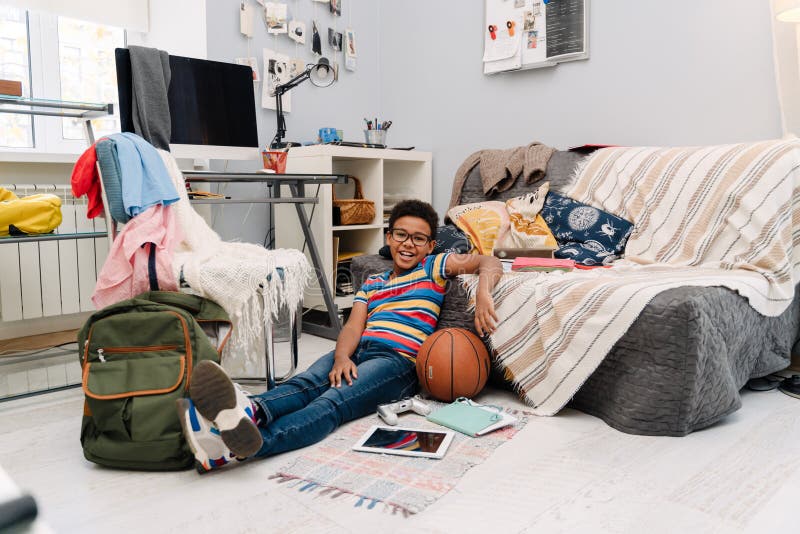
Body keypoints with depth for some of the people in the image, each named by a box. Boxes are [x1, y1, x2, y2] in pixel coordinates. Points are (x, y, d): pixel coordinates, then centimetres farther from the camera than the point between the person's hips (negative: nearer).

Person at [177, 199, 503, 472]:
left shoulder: (433, 267, 16)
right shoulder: (372, 283, 27)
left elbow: (490, 263, 4)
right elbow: (353, 326, 11)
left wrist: (483, 294, -20)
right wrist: (342, 356, -13)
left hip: (399, 360, -5)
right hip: (356, 352, 5)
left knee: (333, 402, -33)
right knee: (304, 384, -30)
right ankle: (249, 411, -61)